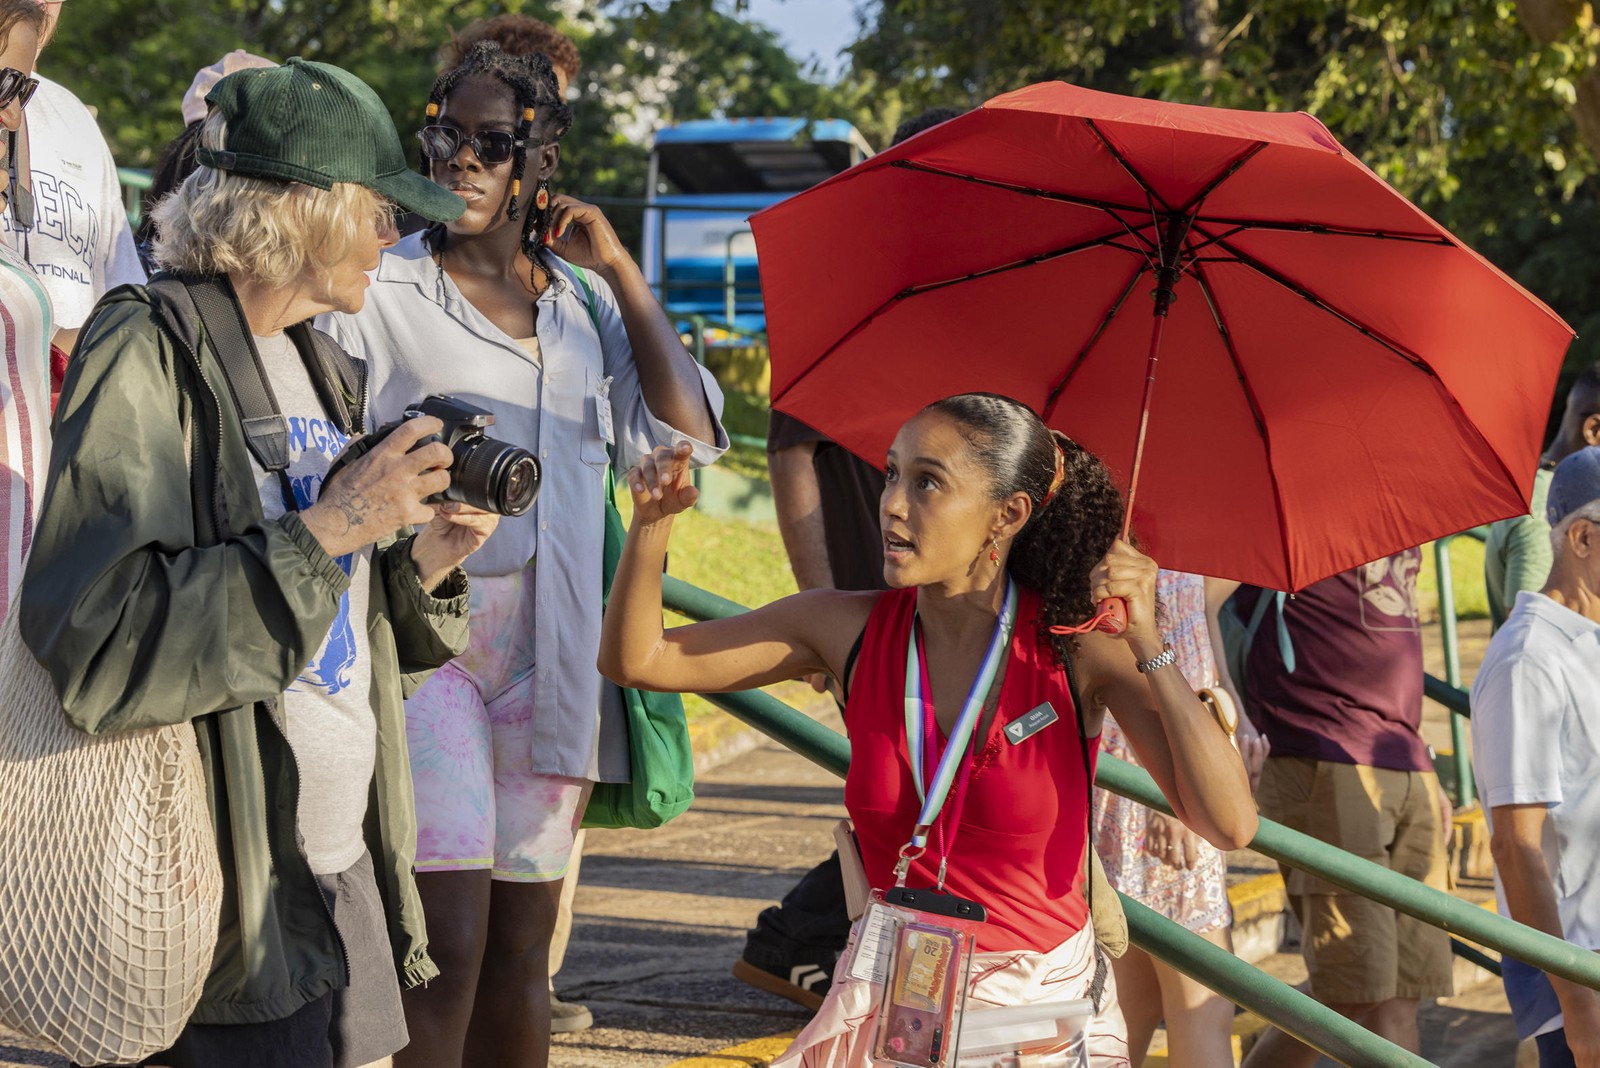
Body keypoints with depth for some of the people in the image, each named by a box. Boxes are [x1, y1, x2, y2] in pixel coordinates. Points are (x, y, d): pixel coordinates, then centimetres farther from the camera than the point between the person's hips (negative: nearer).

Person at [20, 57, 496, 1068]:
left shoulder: (325, 368, 13)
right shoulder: (148, 352, -13)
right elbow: (100, 643, -23)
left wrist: (425, 562, -1)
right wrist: (328, 530, -22)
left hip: (346, 863, 8)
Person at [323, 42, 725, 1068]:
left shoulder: (585, 300, 13)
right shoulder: (381, 290, 2)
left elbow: (688, 435, 1)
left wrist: (620, 269, 0)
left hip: (549, 643, 4)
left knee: (524, 938, 9)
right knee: (450, 936, -13)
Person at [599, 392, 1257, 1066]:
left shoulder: (1079, 644, -9)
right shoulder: (851, 629, -1)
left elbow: (1230, 826, -18)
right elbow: (634, 660, 2)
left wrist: (1148, 644, -22)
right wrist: (652, 523, -13)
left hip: (1045, 1011, -1)